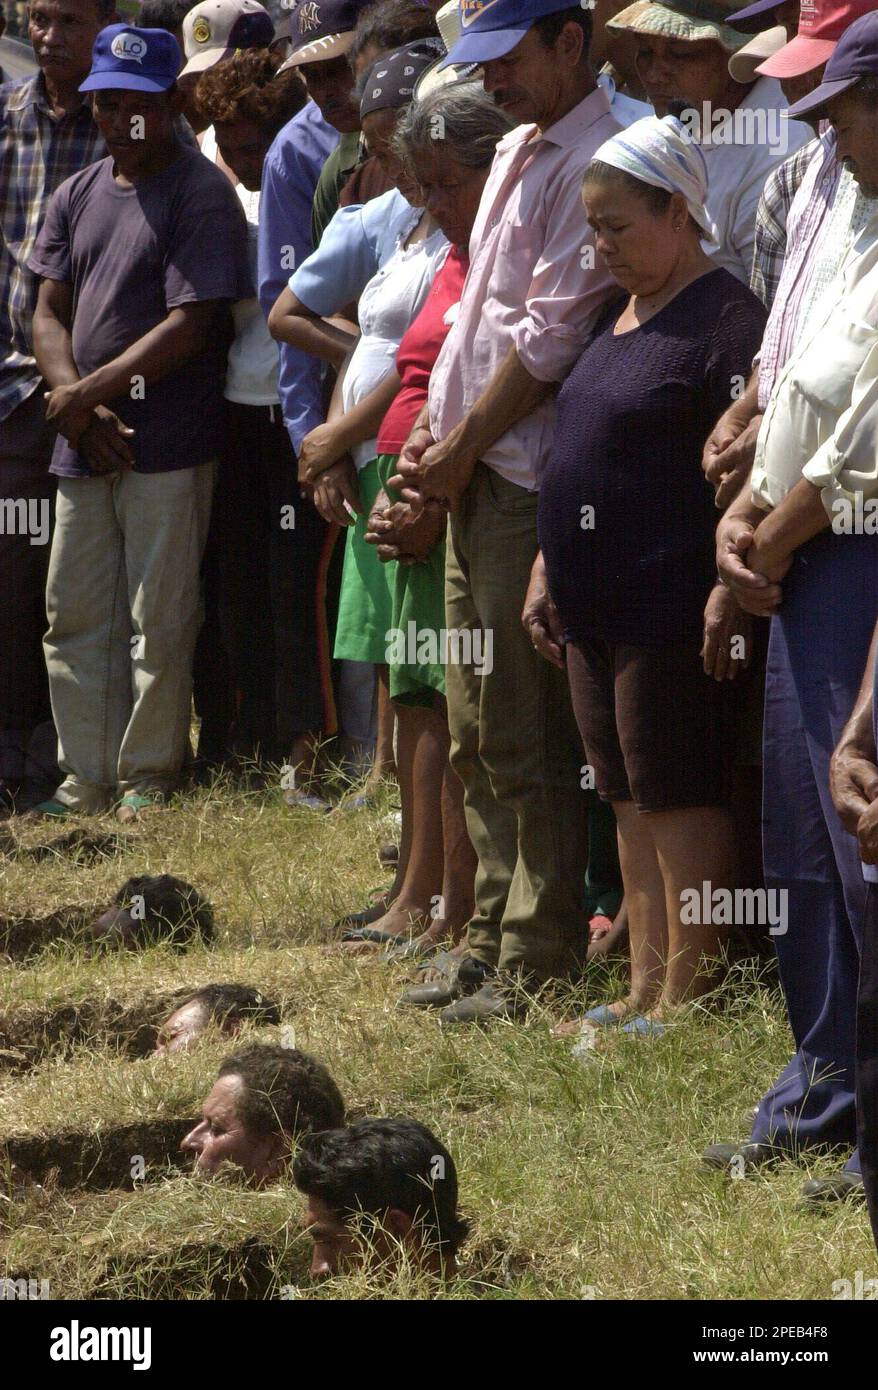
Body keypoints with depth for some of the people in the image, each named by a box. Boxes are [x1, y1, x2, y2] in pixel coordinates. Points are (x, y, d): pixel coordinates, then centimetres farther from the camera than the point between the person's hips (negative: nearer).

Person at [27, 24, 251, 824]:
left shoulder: (202, 195, -7)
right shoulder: (77, 198, 14)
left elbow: (188, 327, -13)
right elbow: (50, 314, 12)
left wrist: (88, 393, -12)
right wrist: (73, 402, -6)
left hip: (167, 450, -7)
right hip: (83, 450, 7)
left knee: (158, 625, -2)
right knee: (74, 617, 9)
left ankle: (147, 779, 7)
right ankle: (88, 779, 16)